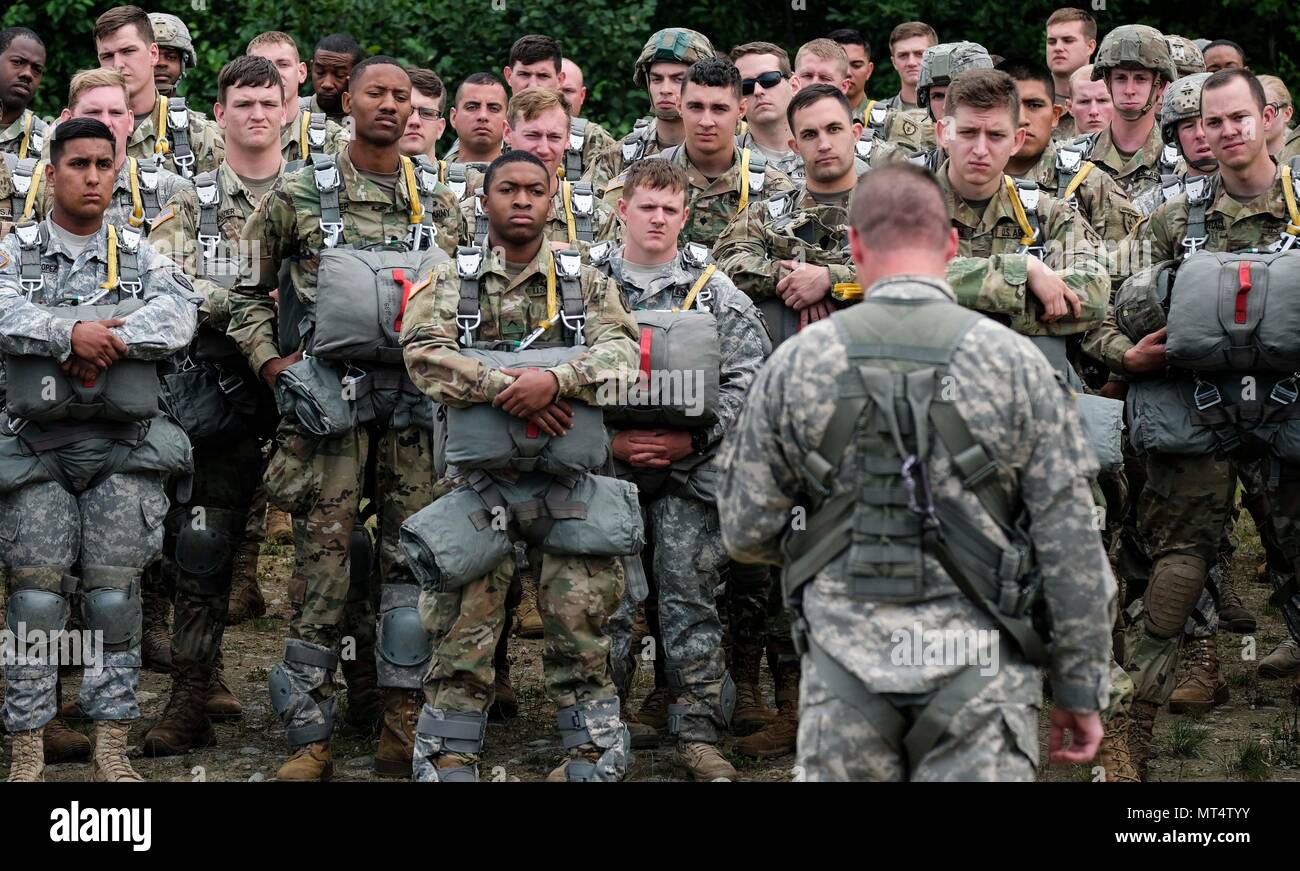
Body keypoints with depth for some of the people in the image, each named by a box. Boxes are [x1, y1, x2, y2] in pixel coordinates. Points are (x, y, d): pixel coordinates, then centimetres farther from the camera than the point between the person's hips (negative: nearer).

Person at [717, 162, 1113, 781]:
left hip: (847, 664, 1)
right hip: (976, 668, -1)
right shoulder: (1014, 363, -3)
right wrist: (1082, 687, 4)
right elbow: (1071, 545, -3)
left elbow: (748, 531, 5)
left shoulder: (796, 363, 0)